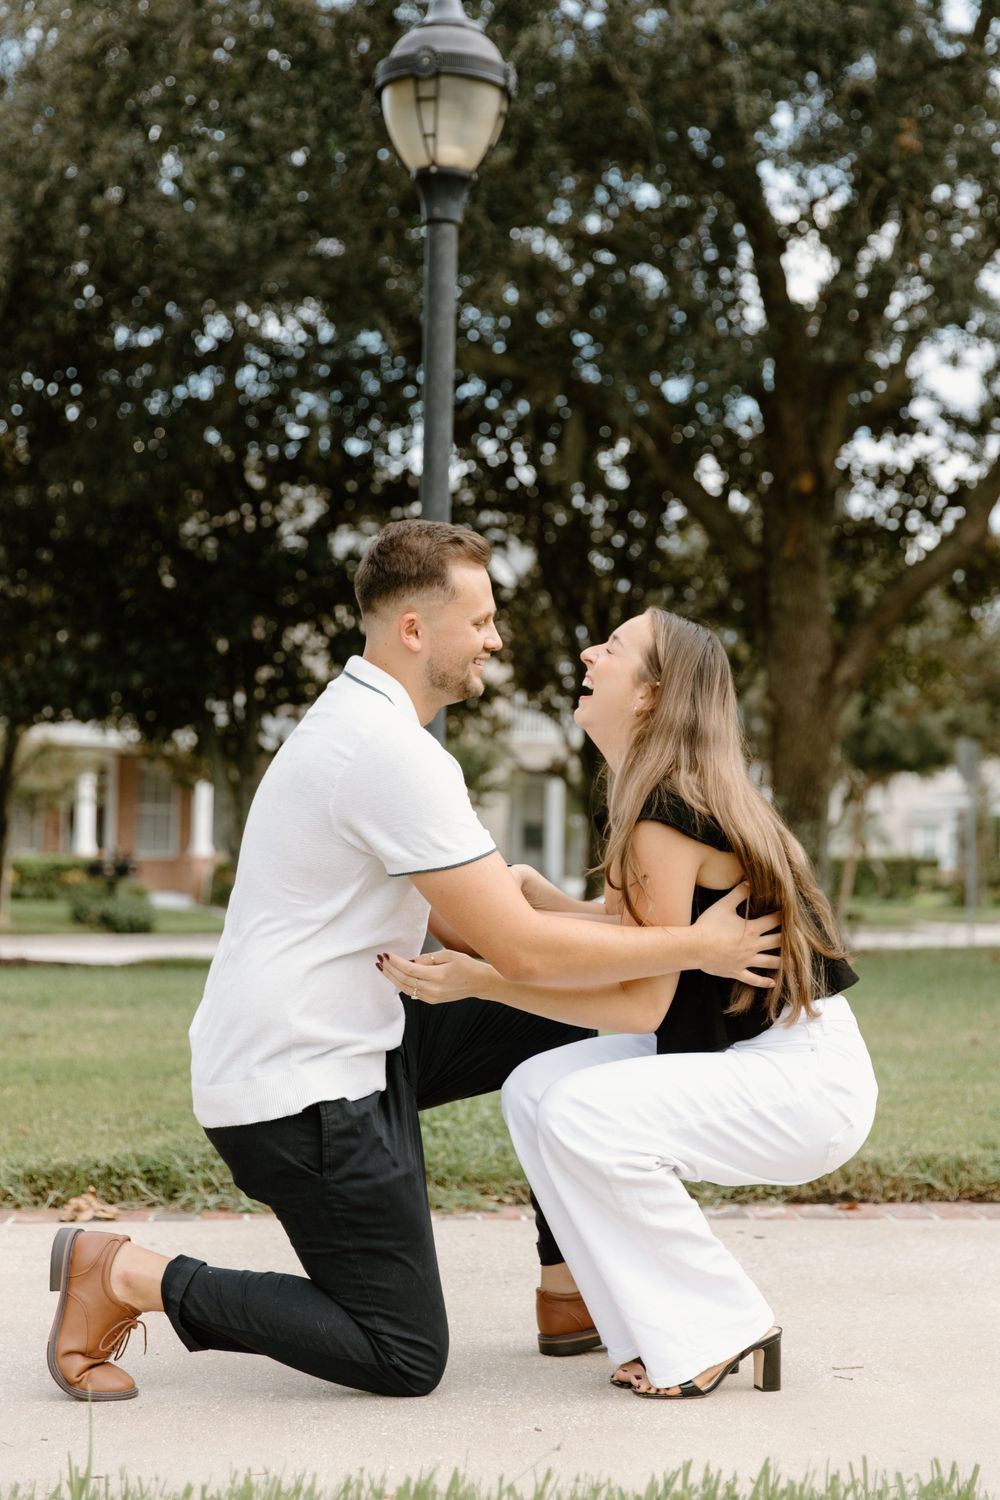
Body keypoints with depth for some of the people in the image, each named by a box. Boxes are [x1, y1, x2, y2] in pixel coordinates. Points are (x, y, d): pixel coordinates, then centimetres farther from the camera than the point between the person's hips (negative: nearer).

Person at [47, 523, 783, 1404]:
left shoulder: (354, 722, 12)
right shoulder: (392, 752, -21)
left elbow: (462, 917, 20)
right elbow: (521, 948, -20)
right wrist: (695, 948, -10)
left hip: (347, 1042, 10)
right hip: (299, 1091, -10)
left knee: (574, 1025, 12)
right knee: (406, 1358, -2)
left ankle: (570, 1284, 17)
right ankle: (128, 1277, 1)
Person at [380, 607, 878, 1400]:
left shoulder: (666, 814, -21)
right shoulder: (653, 799, 8)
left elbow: (640, 1004, -21)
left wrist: (479, 979, -21)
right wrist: (527, 887, 6)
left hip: (805, 1077, -10)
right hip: (738, 1054, 10)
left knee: (583, 1116, -25)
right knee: (535, 1089, -1)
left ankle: (720, 1332, -7)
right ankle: (671, 1330, 6)